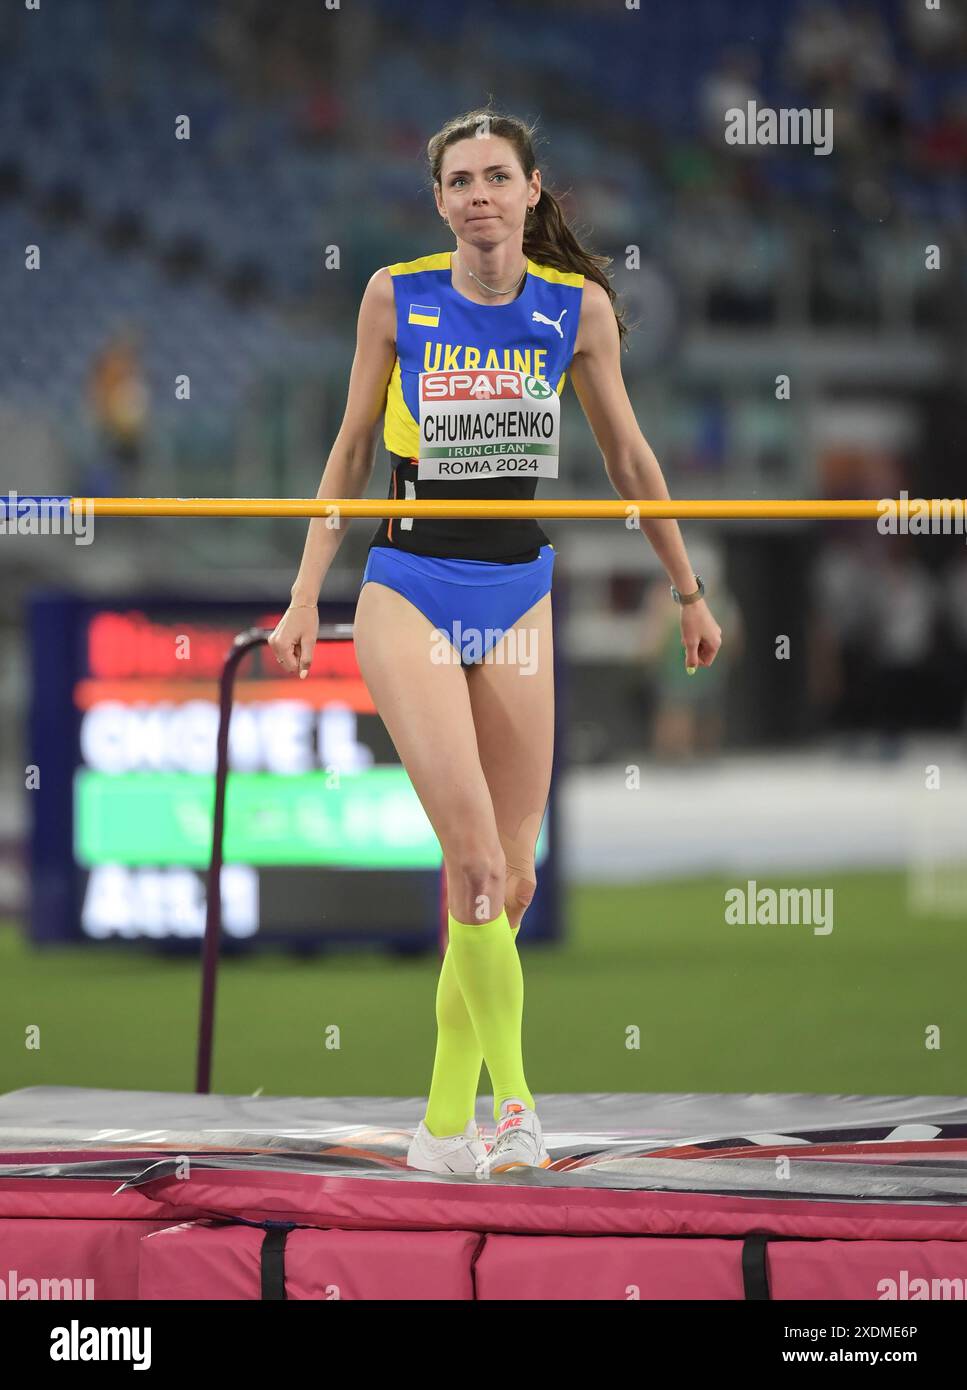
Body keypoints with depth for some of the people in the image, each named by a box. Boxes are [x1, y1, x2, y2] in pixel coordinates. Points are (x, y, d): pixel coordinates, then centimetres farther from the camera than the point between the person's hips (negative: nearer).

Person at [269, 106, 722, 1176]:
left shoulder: (579, 307, 1)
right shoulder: (396, 297, -3)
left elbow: (629, 460, 12)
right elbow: (351, 452, 6)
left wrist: (688, 592, 16)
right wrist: (305, 594, 2)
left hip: (519, 598, 3)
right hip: (410, 593, -3)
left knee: (510, 878, 2)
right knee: (475, 855, -19)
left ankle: (445, 1124, 15)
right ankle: (511, 1094, -12)